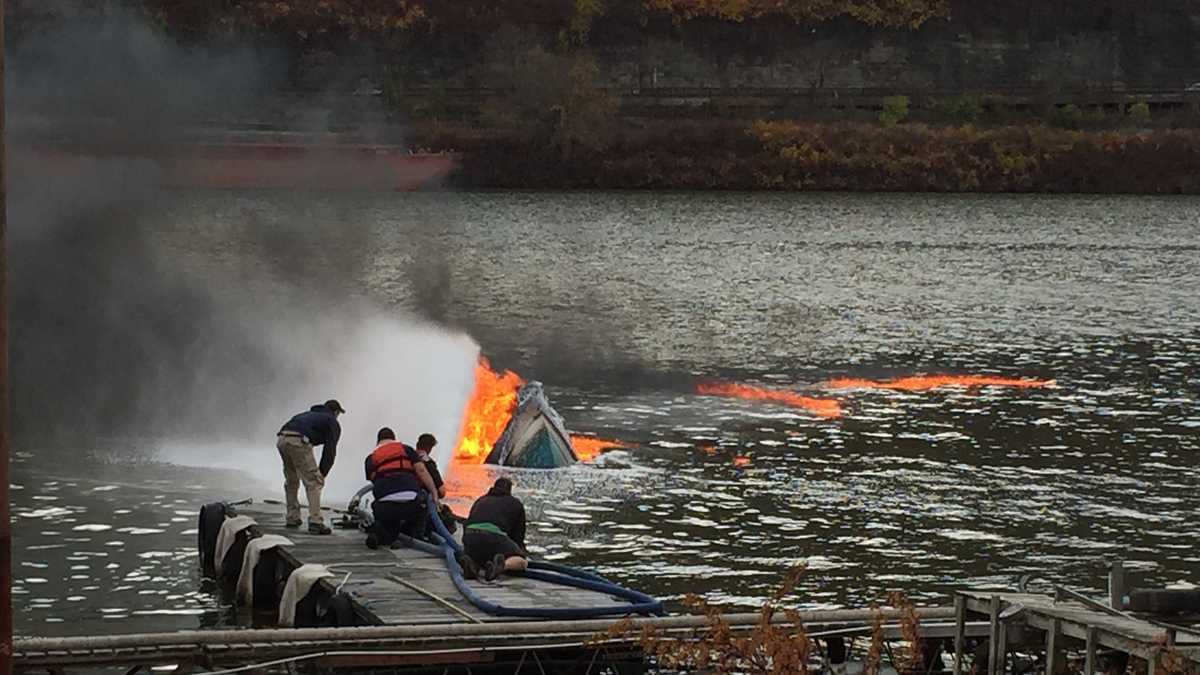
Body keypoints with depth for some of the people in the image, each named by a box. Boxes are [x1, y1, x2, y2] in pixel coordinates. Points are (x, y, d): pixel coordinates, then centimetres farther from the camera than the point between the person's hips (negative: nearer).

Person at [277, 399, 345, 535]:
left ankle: (292, 518, 29)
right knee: (313, 483, 0)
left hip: (281, 439, 7)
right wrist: (322, 474, 13)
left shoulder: (309, 415, 37)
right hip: (299, 442, -7)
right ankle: (315, 523, -8)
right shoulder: (333, 423, 18)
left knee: (291, 480, 25)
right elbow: (330, 451, 8)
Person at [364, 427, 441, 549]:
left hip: (385, 507, 2)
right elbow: (421, 471, 6)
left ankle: (378, 532, -4)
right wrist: (435, 495, 4)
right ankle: (417, 534, 19)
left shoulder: (371, 458, 23)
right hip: (411, 501, -2)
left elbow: (374, 480, 14)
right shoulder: (406, 449, 18)